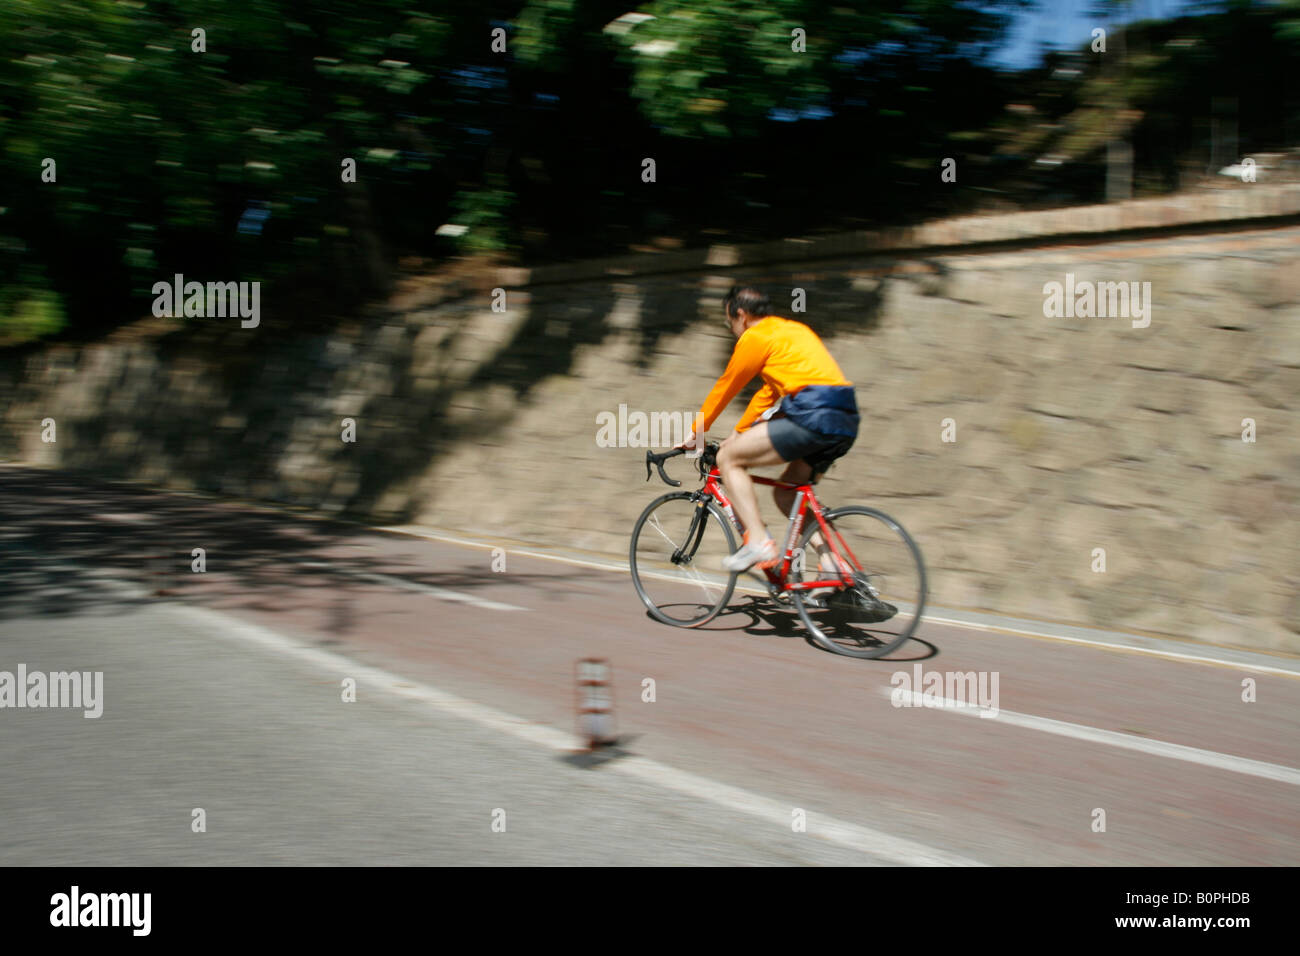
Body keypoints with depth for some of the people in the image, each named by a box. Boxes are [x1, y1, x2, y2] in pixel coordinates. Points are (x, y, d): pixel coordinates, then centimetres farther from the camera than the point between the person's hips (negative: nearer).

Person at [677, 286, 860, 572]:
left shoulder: (755, 337, 3)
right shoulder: (792, 329, 30)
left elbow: (724, 388, 11)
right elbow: (769, 392, 34)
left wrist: (696, 432, 22)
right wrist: (738, 433, 36)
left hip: (813, 414, -9)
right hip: (846, 421, 9)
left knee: (728, 458, 1)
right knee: (787, 493, 22)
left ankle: (758, 543, -10)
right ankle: (834, 564, 11)